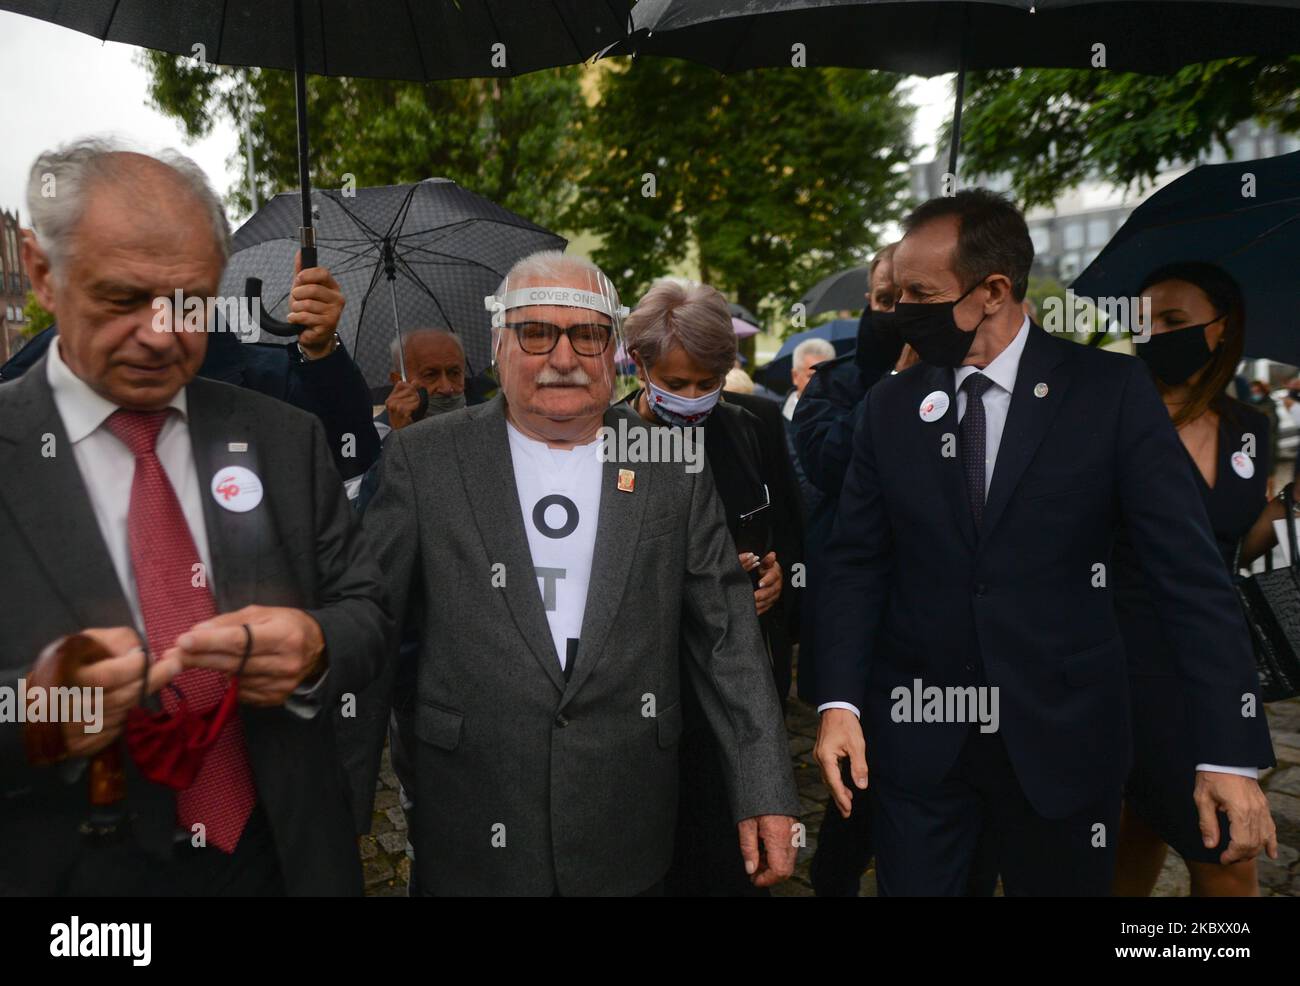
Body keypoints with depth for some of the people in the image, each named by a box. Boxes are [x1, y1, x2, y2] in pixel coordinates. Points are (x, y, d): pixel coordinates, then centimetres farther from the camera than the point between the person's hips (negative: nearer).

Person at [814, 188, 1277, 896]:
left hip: (1061, 739, -1)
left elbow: (1187, 569, -8)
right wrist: (839, 702, -8)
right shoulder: (890, 406, 1)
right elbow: (857, 562, 3)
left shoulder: (1111, 391, -7)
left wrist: (1229, 750, -12)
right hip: (916, 738, 2)